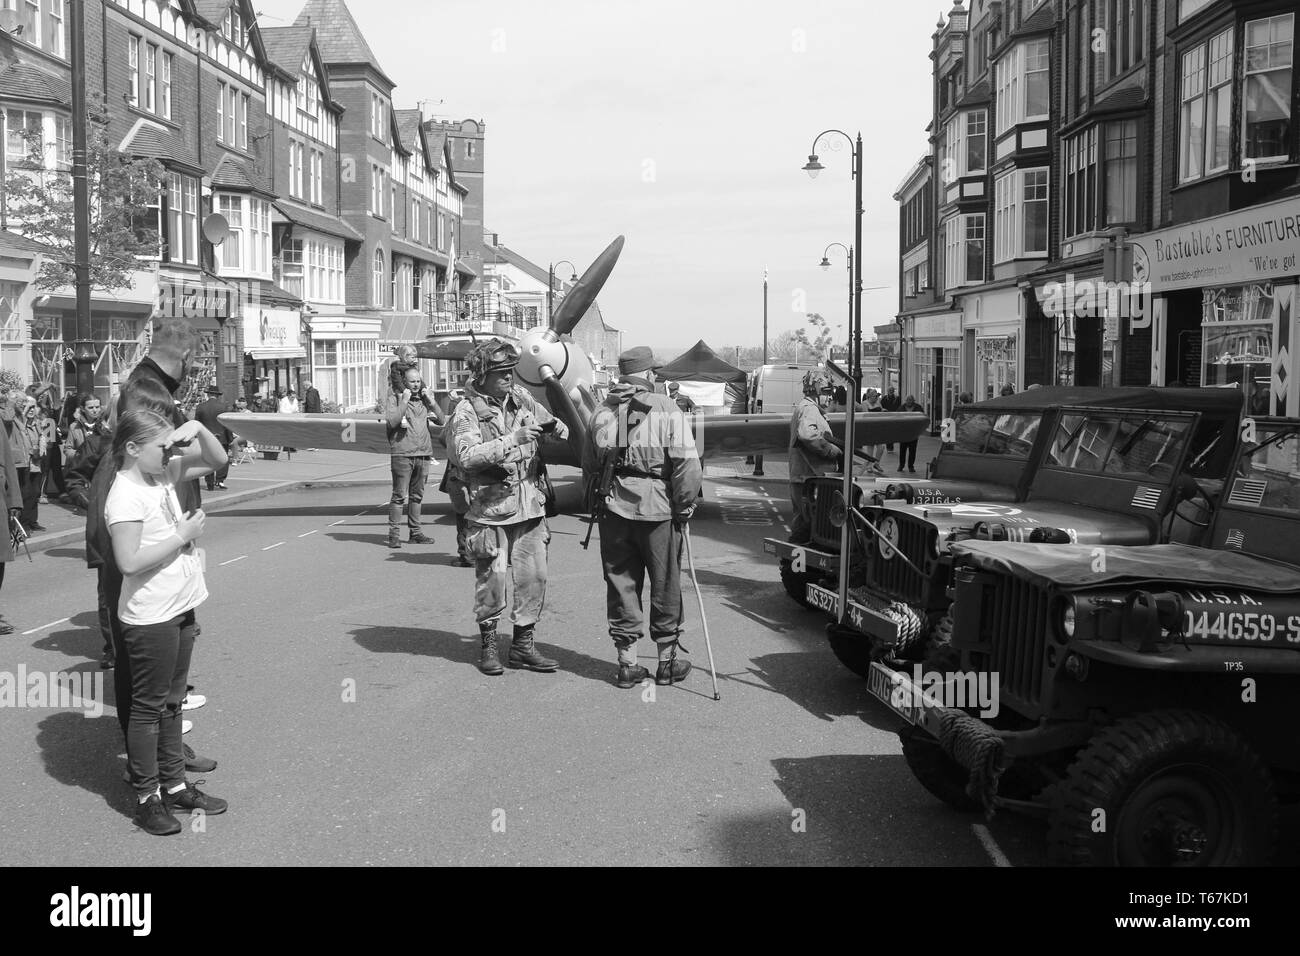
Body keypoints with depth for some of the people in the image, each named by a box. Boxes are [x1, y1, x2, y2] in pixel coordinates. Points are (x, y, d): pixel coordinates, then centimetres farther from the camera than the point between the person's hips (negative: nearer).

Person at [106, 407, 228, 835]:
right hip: (149, 618, -8)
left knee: (172, 702, 18)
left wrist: (199, 430, -2)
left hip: (180, 608, 8)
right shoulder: (125, 494, -19)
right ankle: (146, 797, 15)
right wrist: (182, 535, -21)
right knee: (148, 707, 4)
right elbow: (129, 561, -27)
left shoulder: (163, 474, 5)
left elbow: (217, 460, 16)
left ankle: (174, 784, 29)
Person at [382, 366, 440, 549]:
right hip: (402, 454, -5)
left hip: (423, 453, 5)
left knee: (417, 495, 11)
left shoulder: (424, 399, 14)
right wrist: (404, 401, -14)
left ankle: (415, 532, 17)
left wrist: (430, 401, -1)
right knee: (400, 495, -7)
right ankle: (394, 534, -4)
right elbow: (392, 422, -14)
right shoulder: (393, 399, 0)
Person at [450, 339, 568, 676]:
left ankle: (522, 643, 19)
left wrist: (568, 439, 7)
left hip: (530, 507, 5)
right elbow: (466, 455, -23)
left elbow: (553, 423, 27)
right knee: (492, 579, 1)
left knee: (534, 577, 6)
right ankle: (488, 643, 19)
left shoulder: (522, 399, 9)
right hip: (491, 509, -5)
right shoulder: (467, 411, -8)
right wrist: (512, 440, -28)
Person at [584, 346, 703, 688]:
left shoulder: (601, 414, 9)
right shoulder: (667, 410, -7)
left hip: (613, 509, 4)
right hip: (657, 509, -4)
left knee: (621, 585, 10)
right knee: (665, 587, 9)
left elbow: (588, 465, 13)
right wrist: (685, 505, -4)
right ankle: (667, 662, 17)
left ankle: (627, 663, 14)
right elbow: (687, 464, -13)